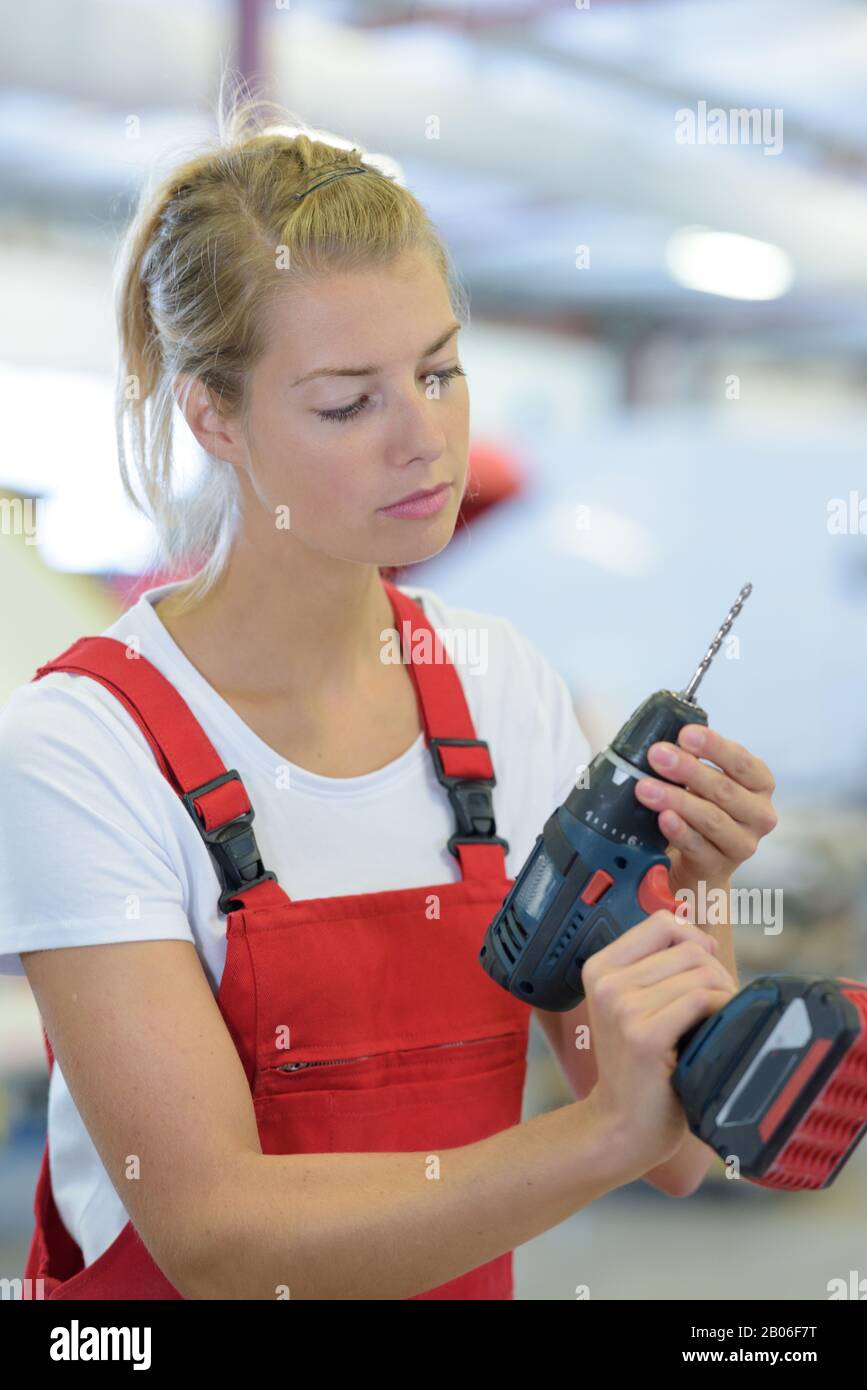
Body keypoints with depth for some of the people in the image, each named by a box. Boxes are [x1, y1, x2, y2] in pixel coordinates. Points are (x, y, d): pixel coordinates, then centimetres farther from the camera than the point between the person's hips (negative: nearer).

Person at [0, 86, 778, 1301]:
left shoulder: (505, 688, 0)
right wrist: (601, 1132, -27)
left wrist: (693, 899, -16)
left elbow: (673, 1156, 0)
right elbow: (215, 1235, -18)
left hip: (464, 1271, 3)